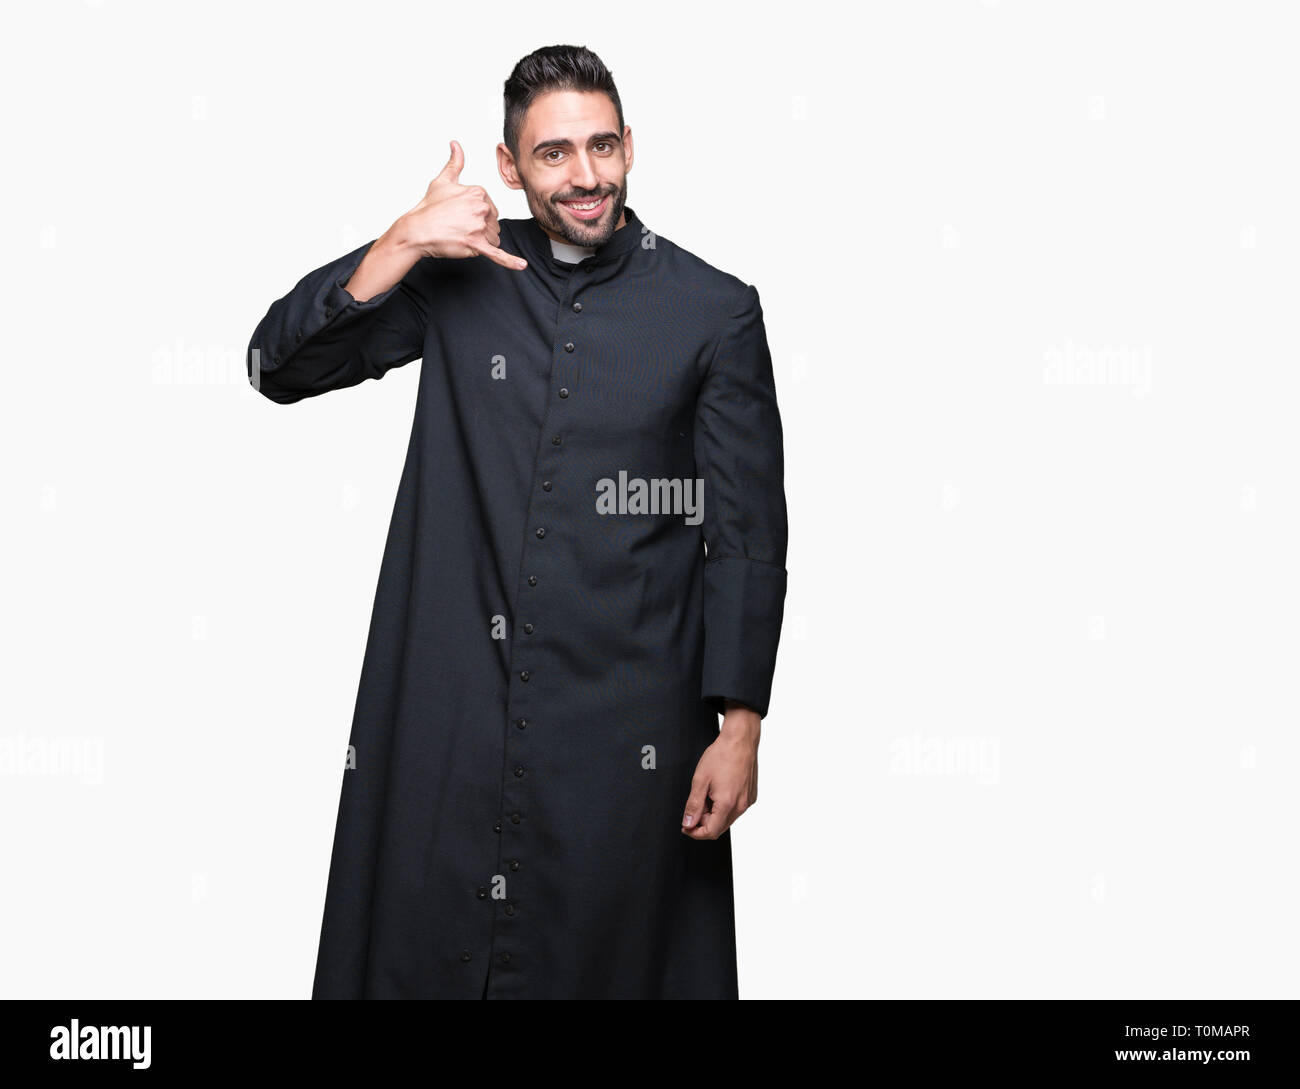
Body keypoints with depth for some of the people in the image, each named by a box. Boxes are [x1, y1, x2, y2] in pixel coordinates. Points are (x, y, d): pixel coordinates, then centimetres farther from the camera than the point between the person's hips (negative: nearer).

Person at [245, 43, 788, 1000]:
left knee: (609, 956, 7)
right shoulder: (459, 278, 6)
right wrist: (403, 246, -10)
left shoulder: (715, 311, 0)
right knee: (423, 950, 9)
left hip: (628, 726, -1)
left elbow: (747, 535, -1)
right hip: (450, 710, 2)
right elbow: (279, 368, 1)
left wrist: (740, 729, -6)